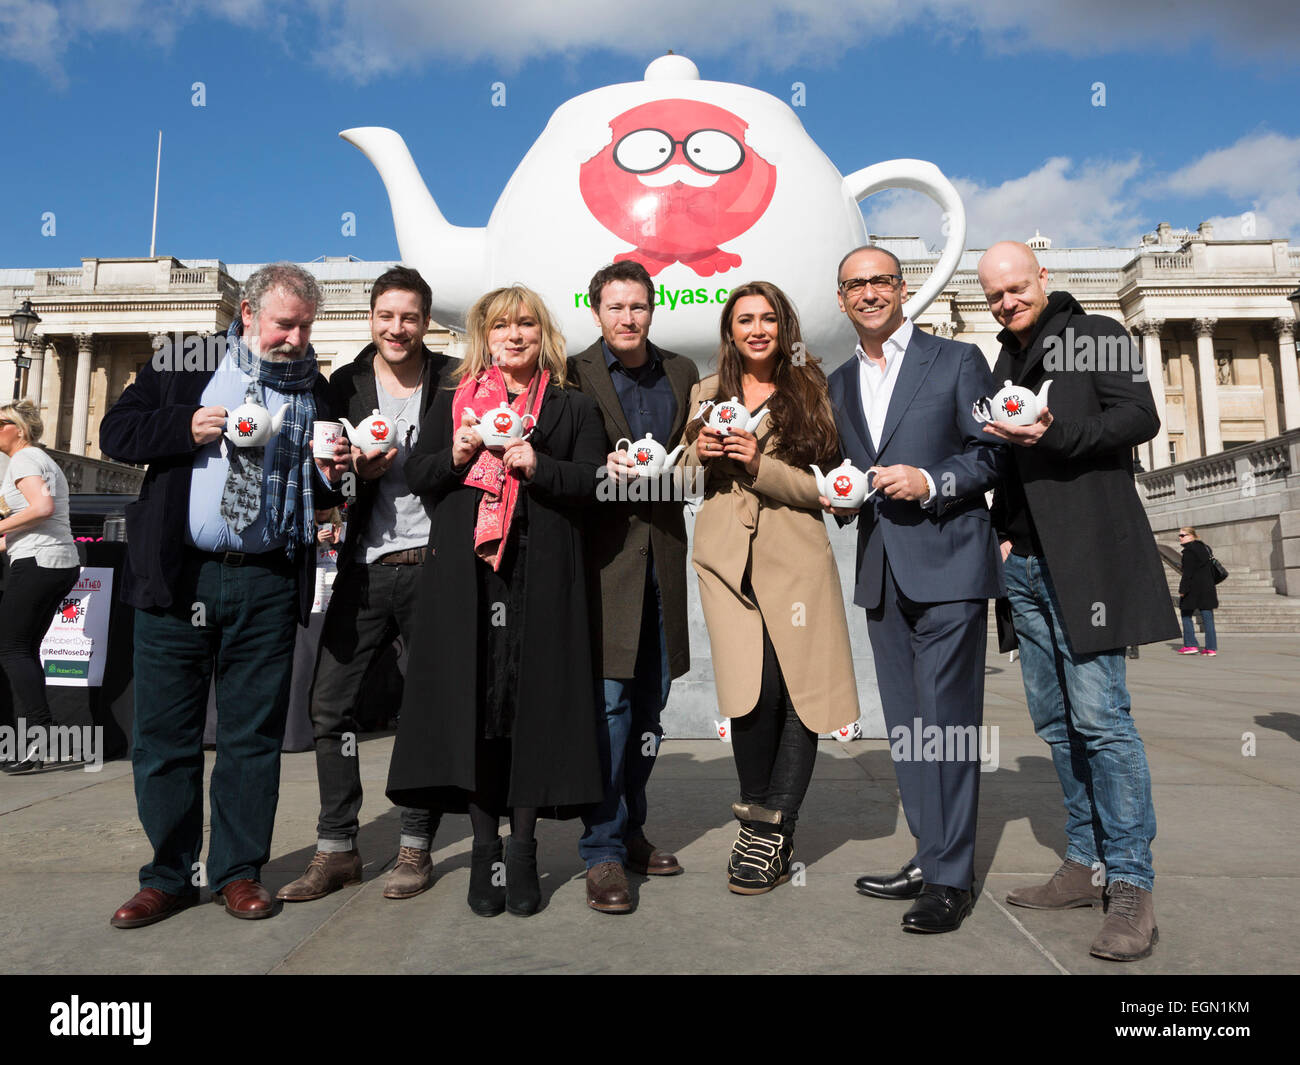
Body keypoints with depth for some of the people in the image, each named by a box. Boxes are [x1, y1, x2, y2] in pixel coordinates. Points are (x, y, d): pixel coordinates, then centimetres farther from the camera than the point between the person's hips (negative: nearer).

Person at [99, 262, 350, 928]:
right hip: (177, 575, 0)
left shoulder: (314, 388, 13)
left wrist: (331, 474, -4)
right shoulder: (184, 363, 8)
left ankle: (238, 871, 20)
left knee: (254, 735, 5)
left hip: (267, 585, 1)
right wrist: (186, 428, -10)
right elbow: (116, 432, 6)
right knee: (165, 733, 6)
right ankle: (170, 874, 22)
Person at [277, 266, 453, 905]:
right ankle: (337, 849, 15)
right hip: (366, 565, 3)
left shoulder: (452, 383, 3)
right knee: (330, 702, 1)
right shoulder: (345, 386, 9)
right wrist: (357, 470, -10)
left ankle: (416, 847, 18)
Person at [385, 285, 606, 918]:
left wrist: (538, 466, -12)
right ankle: (485, 848, 11)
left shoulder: (572, 409, 13)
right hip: (465, 574, 1)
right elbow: (417, 475, 12)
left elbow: (594, 482, 3)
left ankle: (523, 850, 11)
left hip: (541, 575, -1)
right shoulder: (451, 402, 18)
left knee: (533, 700, -2)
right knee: (472, 701, -1)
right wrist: (456, 455, -7)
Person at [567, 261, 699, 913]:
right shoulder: (573, 374, 0)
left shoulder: (681, 373, 13)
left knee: (649, 703, 12)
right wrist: (602, 465, -19)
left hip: (662, 552, 5)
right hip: (605, 550, -5)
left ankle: (630, 832, 28)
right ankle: (603, 853, 3)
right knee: (609, 701, -8)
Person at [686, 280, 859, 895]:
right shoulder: (706, 393, 16)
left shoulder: (809, 393, 8)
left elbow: (824, 487, 1)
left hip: (796, 556, 0)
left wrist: (761, 464, -12)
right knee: (756, 690, -12)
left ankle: (768, 833, 10)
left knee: (801, 693, -4)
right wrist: (700, 454, -1)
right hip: (727, 556, 1)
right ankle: (762, 818, 10)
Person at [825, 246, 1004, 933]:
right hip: (880, 573, 6)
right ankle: (929, 857, 22)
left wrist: (931, 482, -15)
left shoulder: (958, 361, 3)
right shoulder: (839, 383, 17)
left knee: (945, 719, -6)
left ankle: (950, 879, 3)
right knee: (905, 724, 11)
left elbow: (995, 454, -1)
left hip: (947, 565, -5)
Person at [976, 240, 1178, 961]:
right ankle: (1086, 864, 18)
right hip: (1025, 562, 7)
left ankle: (1131, 885, -2)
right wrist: (1002, 531, 12)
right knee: (1054, 720, 8)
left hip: (1085, 556, -7)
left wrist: (1053, 435, -20)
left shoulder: (1097, 335, 4)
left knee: (1099, 716, -11)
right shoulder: (1003, 366, 22)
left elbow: (1140, 417, -7)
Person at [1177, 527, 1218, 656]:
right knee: (1207, 617, 6)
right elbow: (1212, 569, 20)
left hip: (1193, 588, -8)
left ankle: (1190, 645, 0)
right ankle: (1211, 648, 4)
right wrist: (1210, 585, 24)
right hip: (1208, 587, 8)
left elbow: (1187, 572, -16)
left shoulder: (1189, 550, -11)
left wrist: (1182, 589, -15)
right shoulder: (1205, 547, 17)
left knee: (1186, 614, 3)